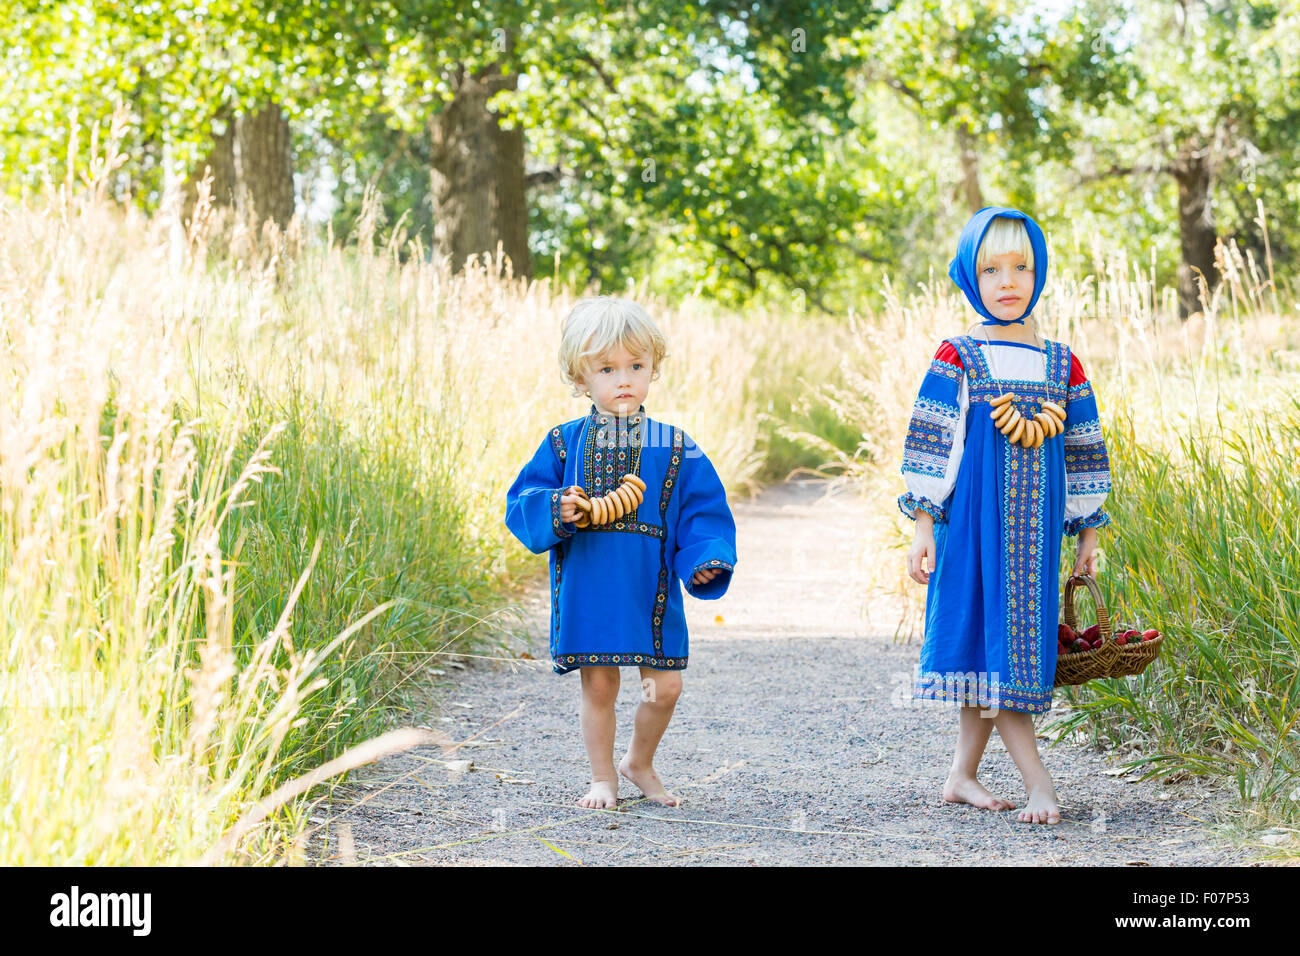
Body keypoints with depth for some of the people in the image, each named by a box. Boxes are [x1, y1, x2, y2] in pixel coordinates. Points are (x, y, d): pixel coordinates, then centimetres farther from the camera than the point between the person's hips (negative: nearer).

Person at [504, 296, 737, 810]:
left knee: (665, 687, 2)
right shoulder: (564, 443, 2)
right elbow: (523, 502, 4)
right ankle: (604, 778, 22)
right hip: (586, 589, -1)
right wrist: (557, 511, -17)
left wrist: (707, 560, -13)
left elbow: (702, 512, 4)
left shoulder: (674, 448, 2)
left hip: (651, 591, 1)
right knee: (598, 685, 4)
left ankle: (640, 763, 29)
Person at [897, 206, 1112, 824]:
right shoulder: (956, 358, -2)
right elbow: (929, 447, -3)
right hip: (974, 520, -4)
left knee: (1013, 640, 7)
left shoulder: (1062, 364, 8)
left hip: (1034, 530, 4)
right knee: (992, 640, -9)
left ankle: (962, 775, 18)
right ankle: (1038, 786, -11)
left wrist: (1088, 535, 12)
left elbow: (1083, 451, 13)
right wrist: (923, 529, -8)